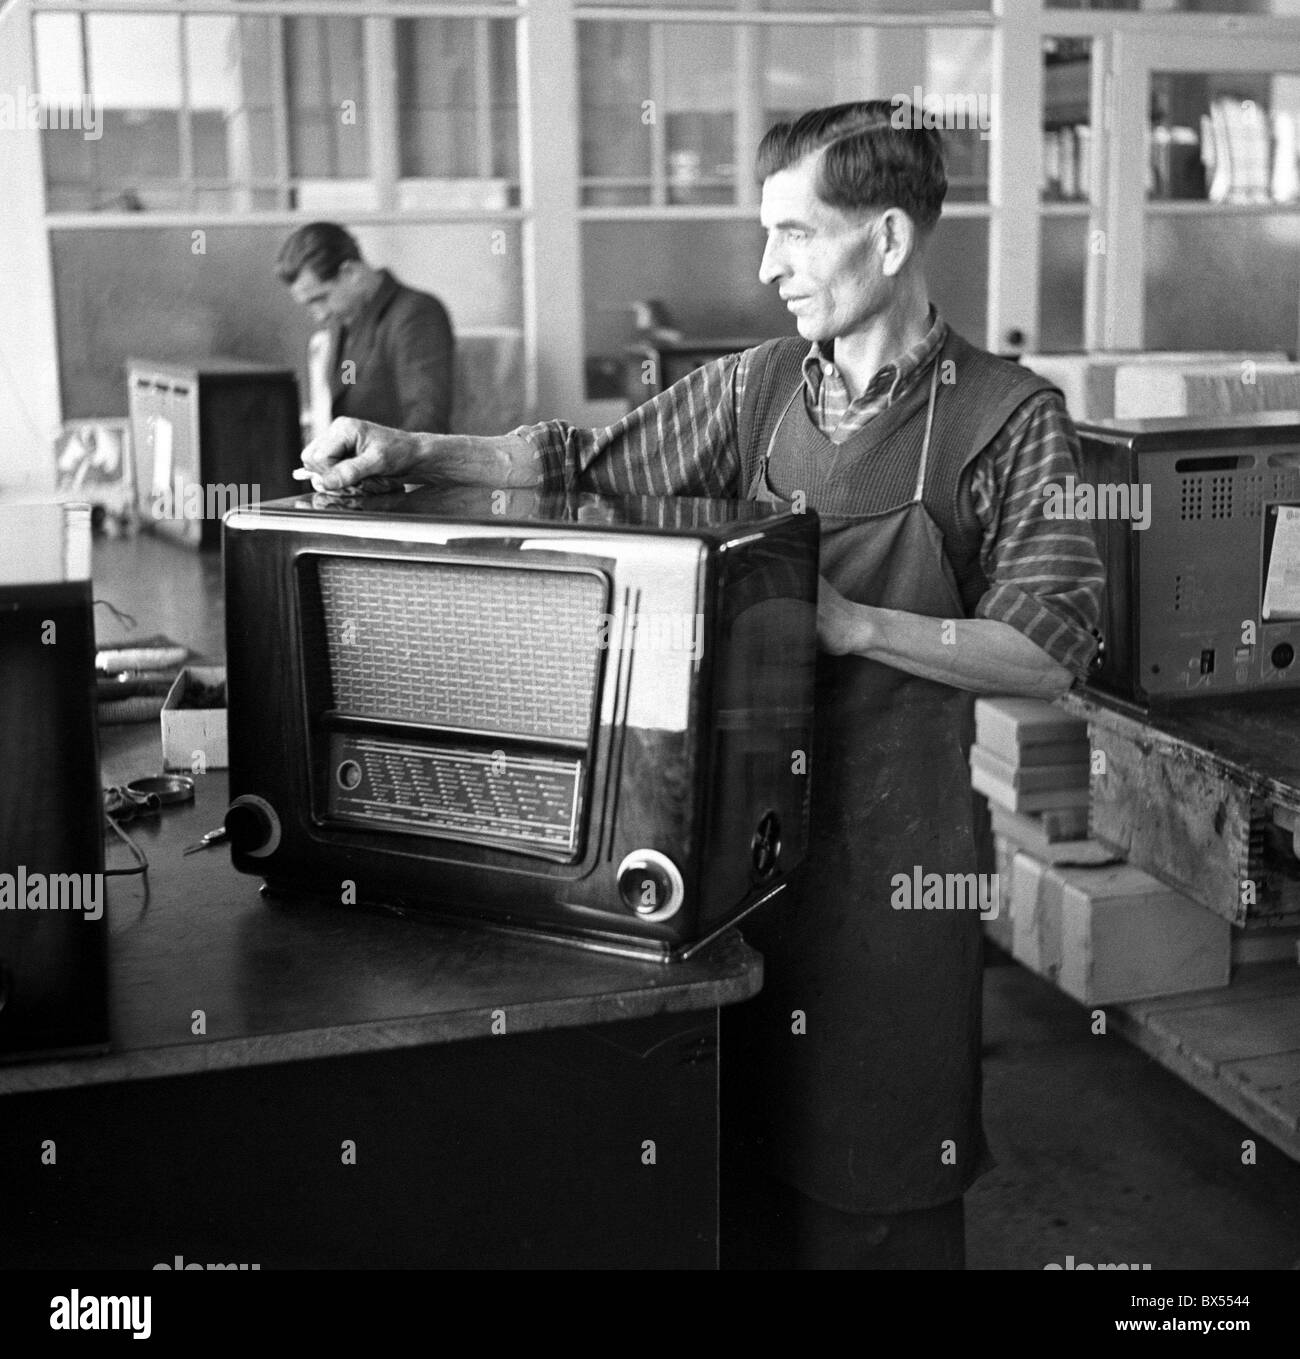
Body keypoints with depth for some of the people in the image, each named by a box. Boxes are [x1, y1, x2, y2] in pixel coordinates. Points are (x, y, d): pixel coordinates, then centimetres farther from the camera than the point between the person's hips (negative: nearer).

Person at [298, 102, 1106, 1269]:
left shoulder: (1009, 418, -8)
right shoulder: (752, 389, 5)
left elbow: (1048, 656, -13)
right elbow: (587, 473, 8)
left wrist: (850, 623, -22)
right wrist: (412, 456, -4)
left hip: (889, 850, -4)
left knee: (874, 1191, 7)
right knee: (733, 1148, 15)